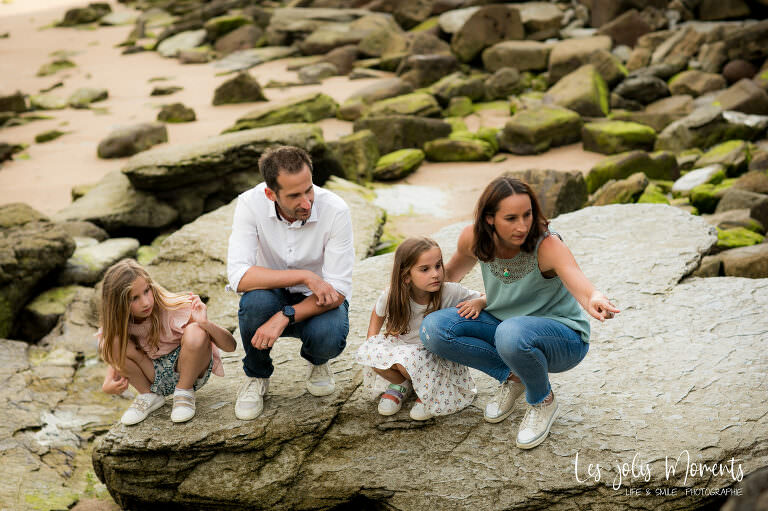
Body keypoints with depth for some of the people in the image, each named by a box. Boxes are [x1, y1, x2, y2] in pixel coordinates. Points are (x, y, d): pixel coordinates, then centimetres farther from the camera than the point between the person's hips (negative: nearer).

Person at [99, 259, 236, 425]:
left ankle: (185, 393, -8)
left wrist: (205, 323, -45)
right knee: (114, 343, -23)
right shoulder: (120, 325, -14)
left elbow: (230, 346, -26)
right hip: (156, 377, 3)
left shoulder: (175, 308, -25)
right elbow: (116, 358, 8)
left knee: (195, 332, -34)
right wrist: (107, 384, -13)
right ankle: (148, 396, 0)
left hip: (190, 370, -3)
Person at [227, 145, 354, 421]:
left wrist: (284, 317, -35)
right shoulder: (250, 204, -21)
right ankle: (257, 376, -3)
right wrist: (305, 276, -35)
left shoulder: (335, 210, -24)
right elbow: (238, 276, -30)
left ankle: (316, 360, 8)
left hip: (317, 300, -1)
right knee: (256, 300, -34)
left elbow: (338, 290, -23)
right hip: (274, 296, 1)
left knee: (328, 338, -33)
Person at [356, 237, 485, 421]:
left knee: (408, 359, -34)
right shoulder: (392, 296, -18)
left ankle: (428, 393, 0)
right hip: (404, 345, 3)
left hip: (439, 355, -3)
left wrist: (478, 303, -36)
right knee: (368, 352, -23)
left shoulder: (451, 293, -25)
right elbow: (378, 314, 5)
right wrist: (372, 346, -3)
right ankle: (402, 384, 8)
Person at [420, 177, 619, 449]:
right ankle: (511, 376, 3)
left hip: (564, 338, -5)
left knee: (512, 333, -40)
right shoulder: (473, 238, -14)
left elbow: (577, 281, -47)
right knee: (434, 328, -19)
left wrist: (594, 299, -70)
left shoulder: (547, 245, -28)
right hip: (503, 323, 5)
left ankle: (543, 400, -7)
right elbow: (453, 271, 9)